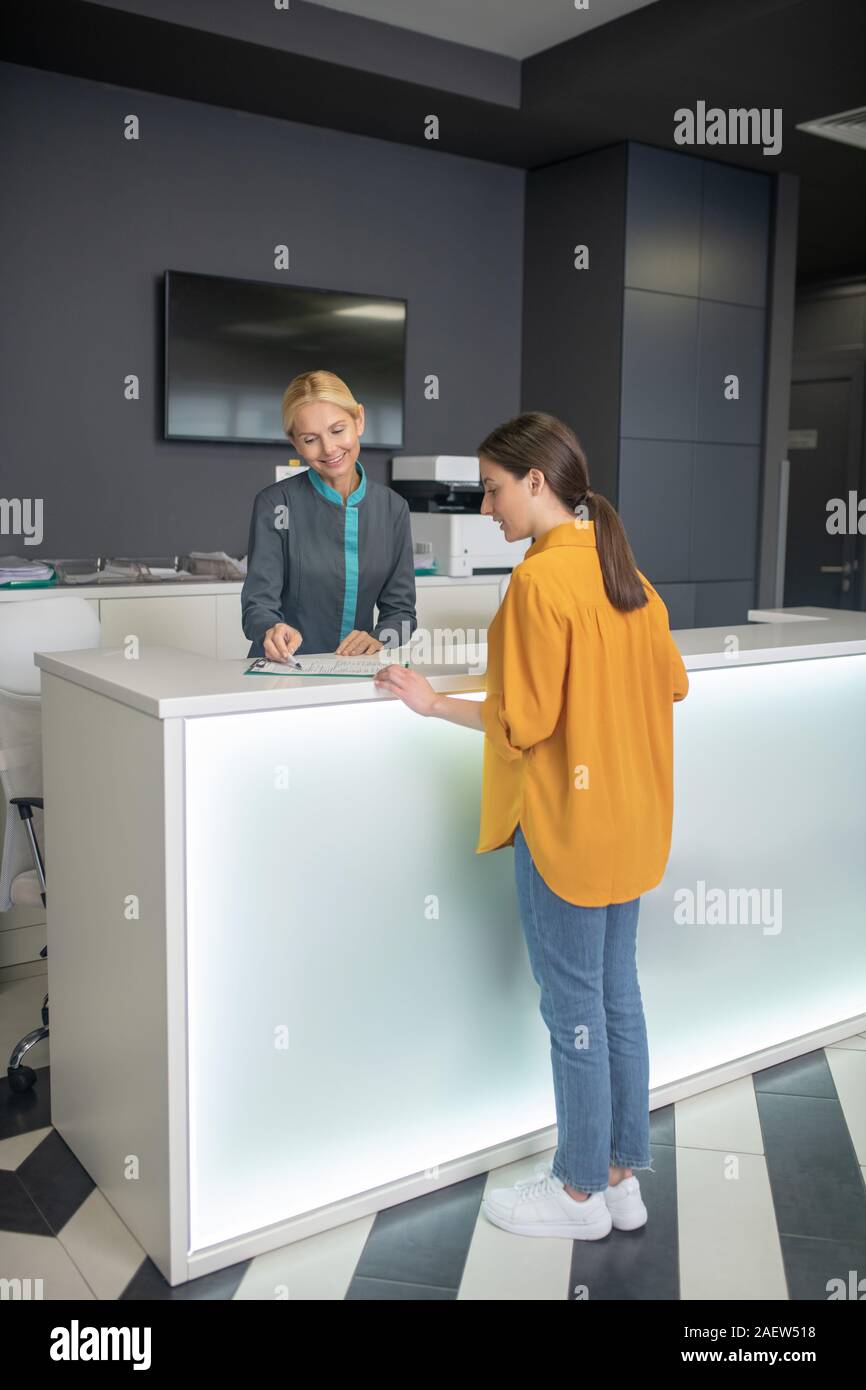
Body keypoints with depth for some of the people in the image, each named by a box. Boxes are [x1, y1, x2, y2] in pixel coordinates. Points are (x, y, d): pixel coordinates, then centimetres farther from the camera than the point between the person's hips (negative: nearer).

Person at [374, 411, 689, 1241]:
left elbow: (521, 722, -18)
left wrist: (435, 704, -7)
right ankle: (622, 1176, 31)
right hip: (629, 821, 8)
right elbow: (670, 684, 12)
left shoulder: (539, 579, -18)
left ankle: (580, 1192, 23)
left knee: (574, 1010, 6)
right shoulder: (623, 571, 6)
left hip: (566, 826, -8)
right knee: (618, 996, 17)